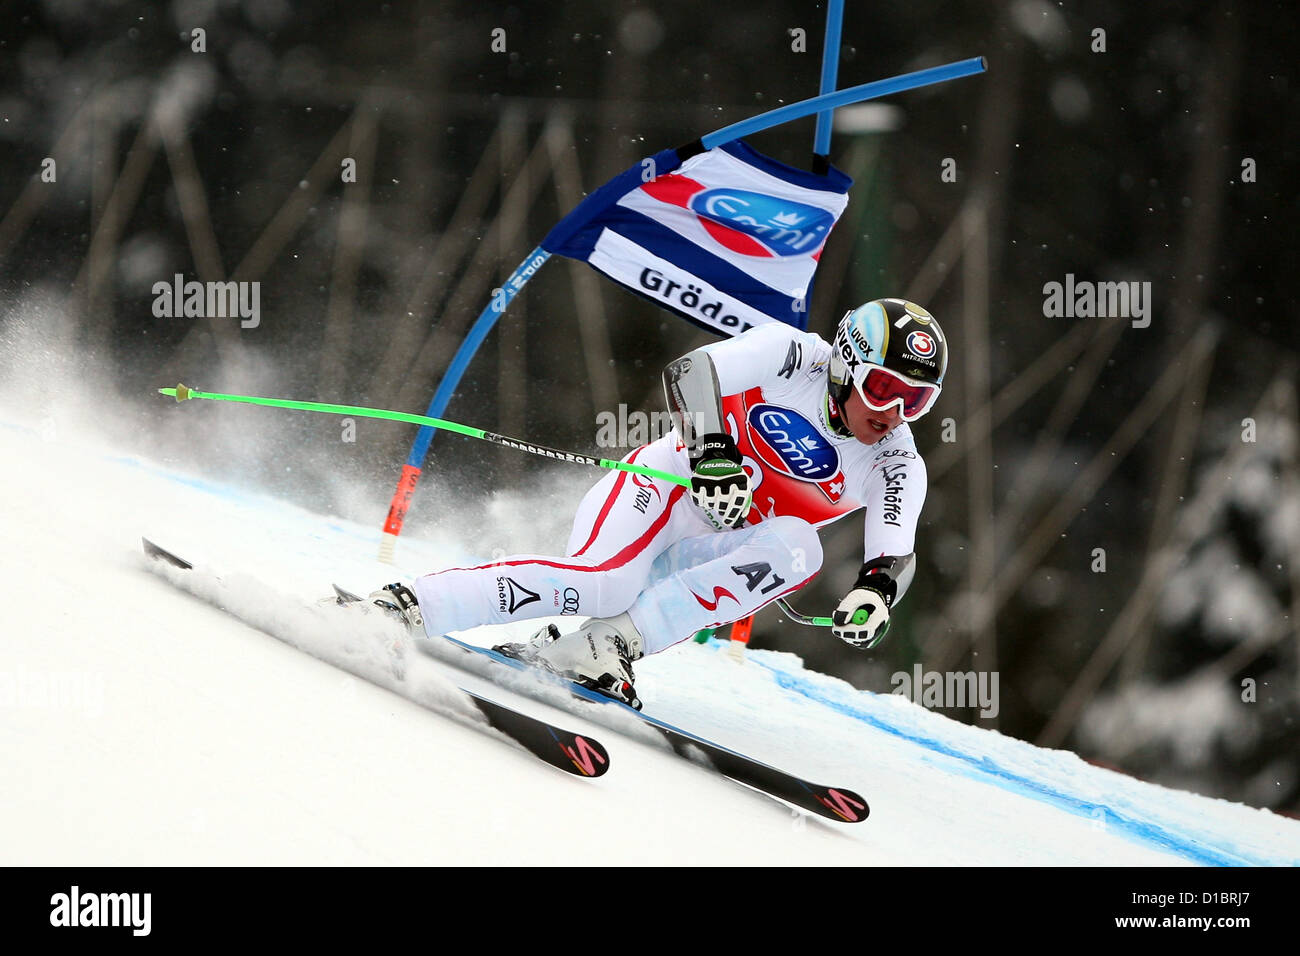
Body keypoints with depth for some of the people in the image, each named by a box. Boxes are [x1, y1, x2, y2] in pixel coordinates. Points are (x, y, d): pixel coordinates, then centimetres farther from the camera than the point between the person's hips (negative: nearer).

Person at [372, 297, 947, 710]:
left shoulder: (897, 468, -2)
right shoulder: (796, 356, -11)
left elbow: (894, 558, -12)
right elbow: (688, 373, -19)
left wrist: (873, 595, -36)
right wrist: (712, 452, -37)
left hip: (706, 555, 5)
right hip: (662, 487, -5)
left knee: (796, 547, -27)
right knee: (603, 582, -34)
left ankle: (613, 642, -33)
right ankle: (405, 607, -33)